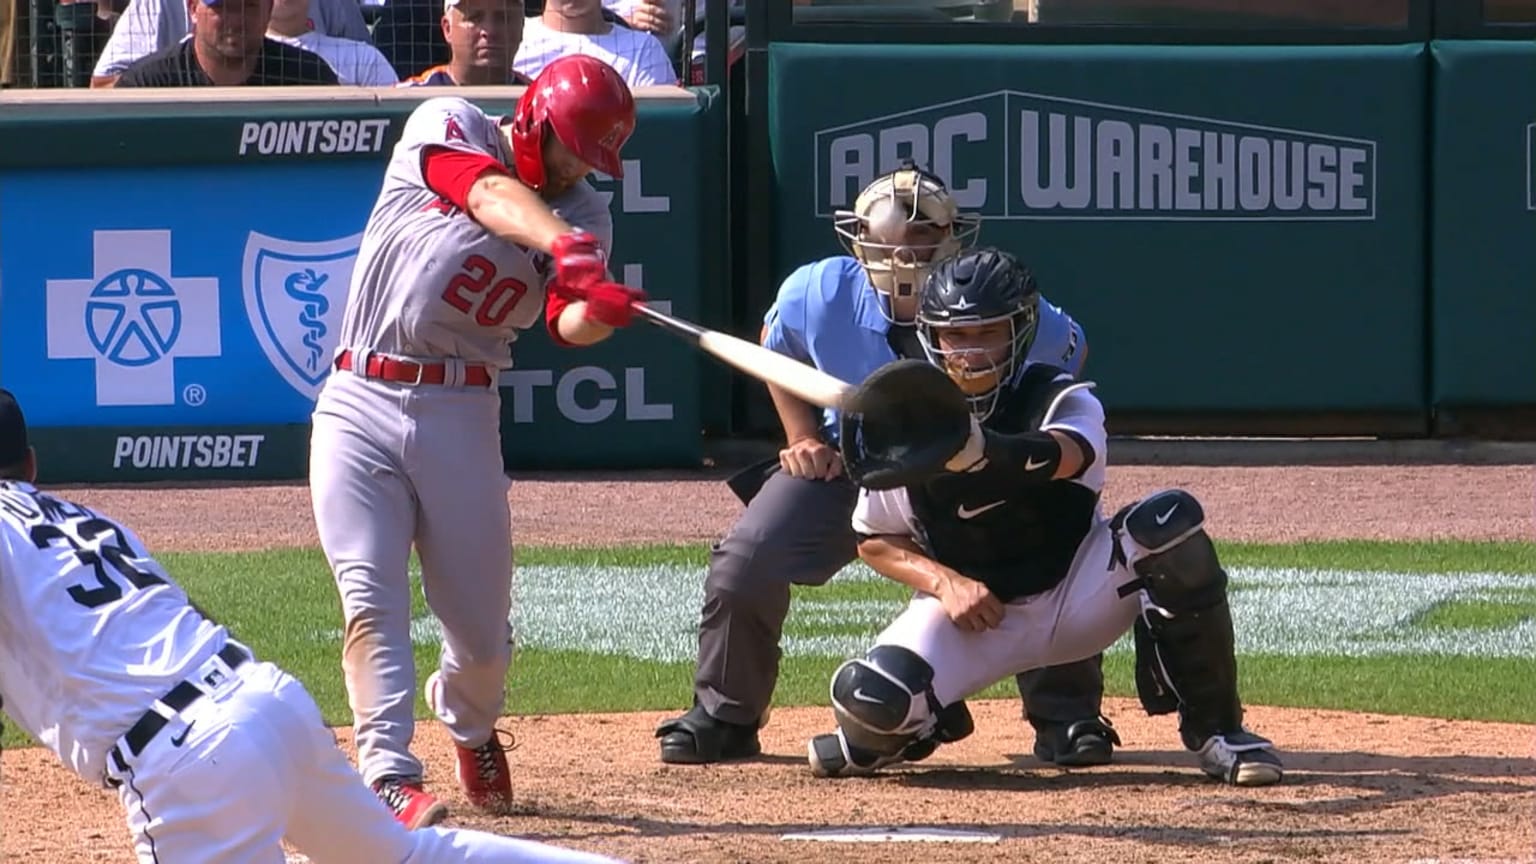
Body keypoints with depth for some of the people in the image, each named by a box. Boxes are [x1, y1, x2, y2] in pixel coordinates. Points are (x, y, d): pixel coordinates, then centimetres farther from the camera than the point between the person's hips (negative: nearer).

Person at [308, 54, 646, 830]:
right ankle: (389, 775, -16)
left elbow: (569, 324, -12)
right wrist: (563, 244, -42)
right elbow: (492, 196, -24)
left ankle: (470, 727, 36)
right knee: (371, 600, -14)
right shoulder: (446, 129, -1)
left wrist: (601, 311, -36)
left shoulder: (584, 213, 6)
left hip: (460, 416, 3)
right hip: (361, 406, -3)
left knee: (483, 628, 6)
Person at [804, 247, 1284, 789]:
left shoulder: (1063, 401, -16)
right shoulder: (906, 422, -9)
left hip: (1076, 597, 0)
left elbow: (1065, 455, -42)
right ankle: (915, 728, 12)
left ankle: (1215, 728, -17)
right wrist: (944, 582, -19)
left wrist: (974, 451, -63)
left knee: (1170, 520, -30)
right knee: (871, 699, -30)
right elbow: (875, 541, 2)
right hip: (974, 610, 0)